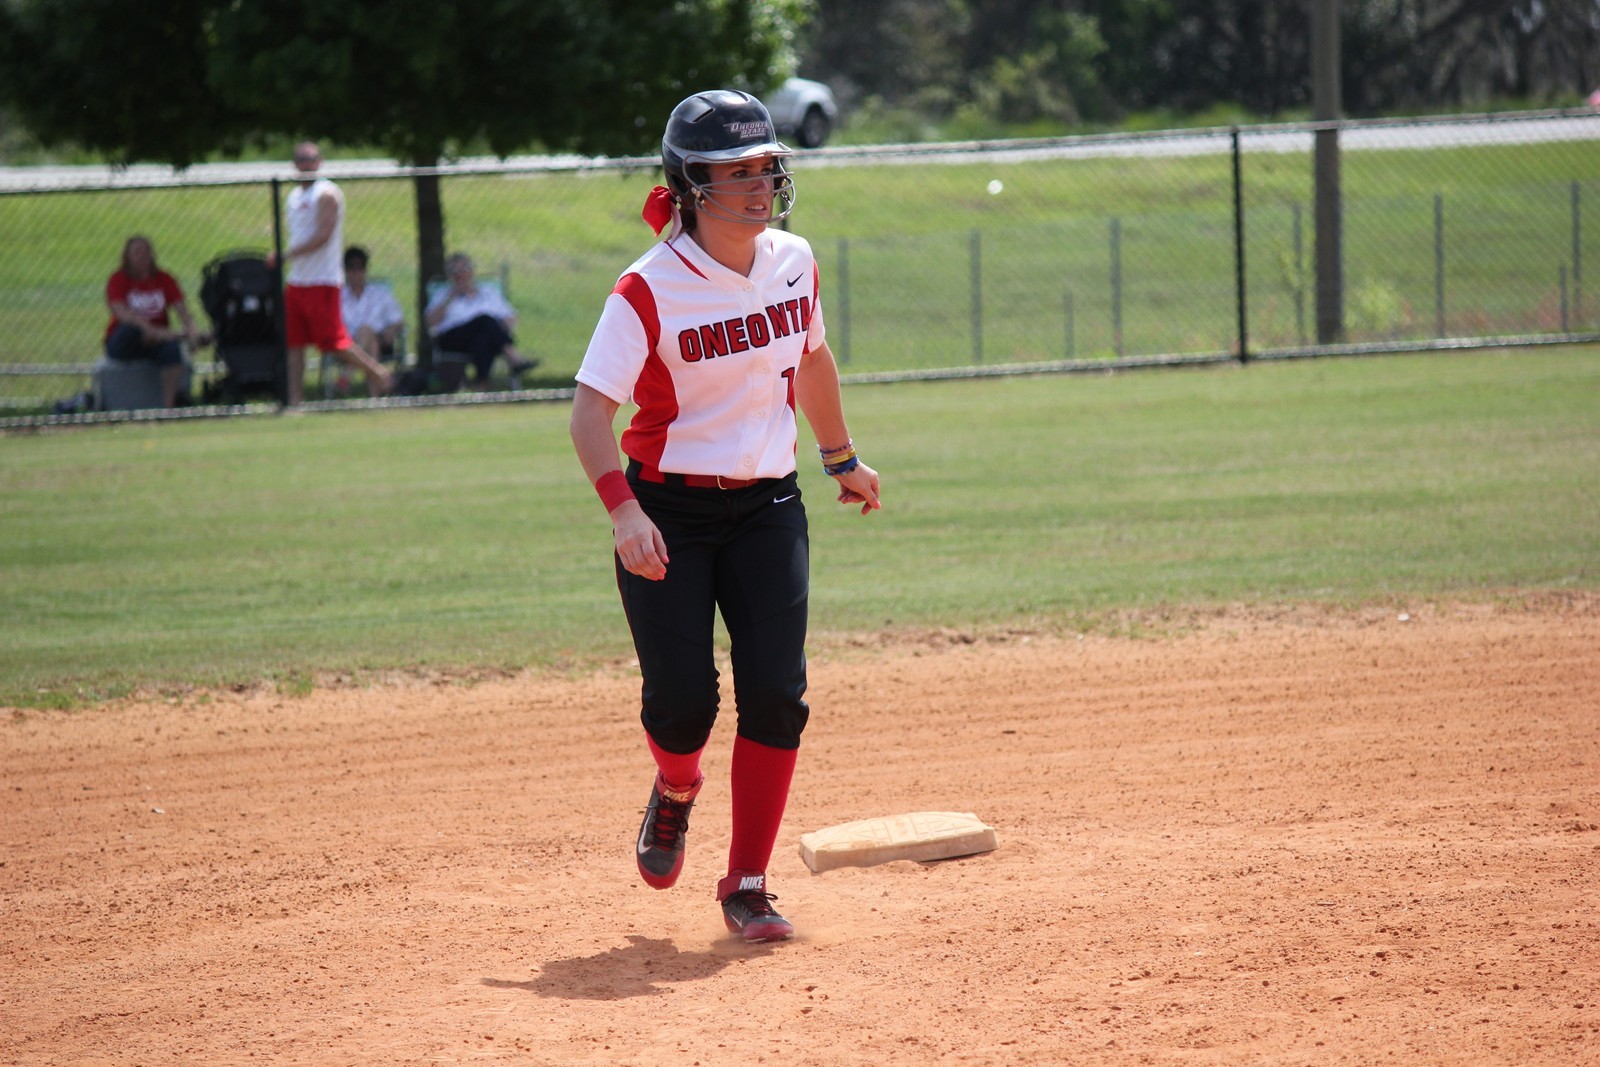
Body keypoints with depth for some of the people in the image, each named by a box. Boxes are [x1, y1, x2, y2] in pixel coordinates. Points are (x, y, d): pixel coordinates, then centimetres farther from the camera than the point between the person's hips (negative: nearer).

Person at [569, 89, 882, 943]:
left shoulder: (793, 261, 0)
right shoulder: (649, 290, -17)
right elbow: (592, 407, -21)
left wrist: (842, 459, 28)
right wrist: (623, 510, -34)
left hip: (767, 507, 4)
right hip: (668, 510, -4)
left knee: (775, 696, -7)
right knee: (682, 696, -8)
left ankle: (746, 885, 3)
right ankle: (675, 790, 30)